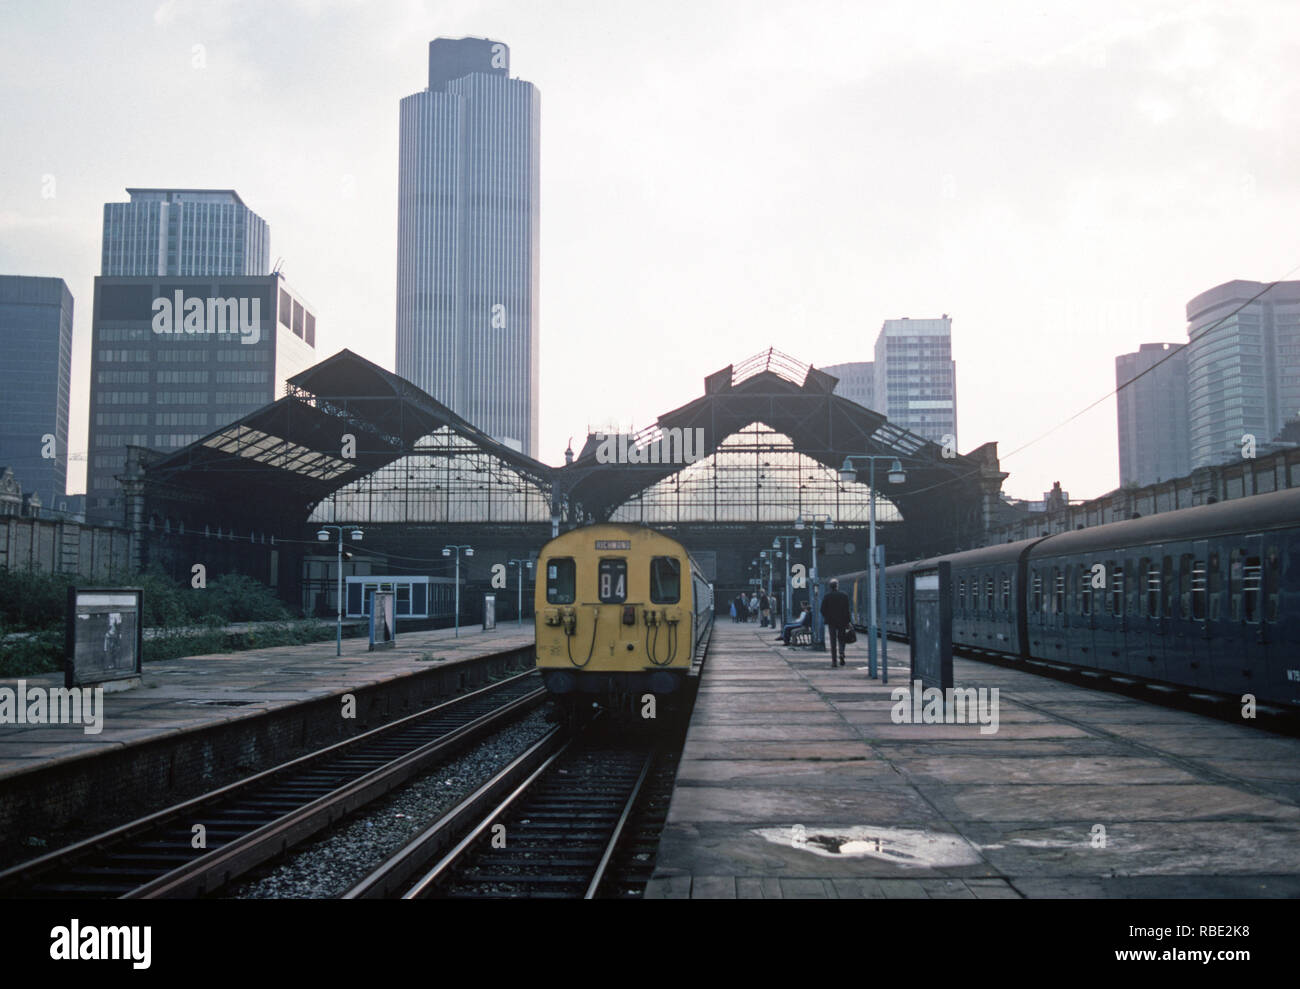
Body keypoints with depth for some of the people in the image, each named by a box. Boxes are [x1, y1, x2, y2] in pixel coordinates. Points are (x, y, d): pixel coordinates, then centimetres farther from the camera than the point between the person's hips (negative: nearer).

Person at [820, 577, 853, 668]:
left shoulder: (827, 596, -3)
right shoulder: (844, 595, -2)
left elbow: (822, 609, -3)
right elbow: (847, 609, -5)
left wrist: (826, 618, 14)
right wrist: (849, 621, -1)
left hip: (831, 621, 0)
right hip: (842, 621, 0)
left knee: (833, 641, 4)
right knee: (841, 639, 14)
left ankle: (834, 661, 1)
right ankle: (841, 653, -12)